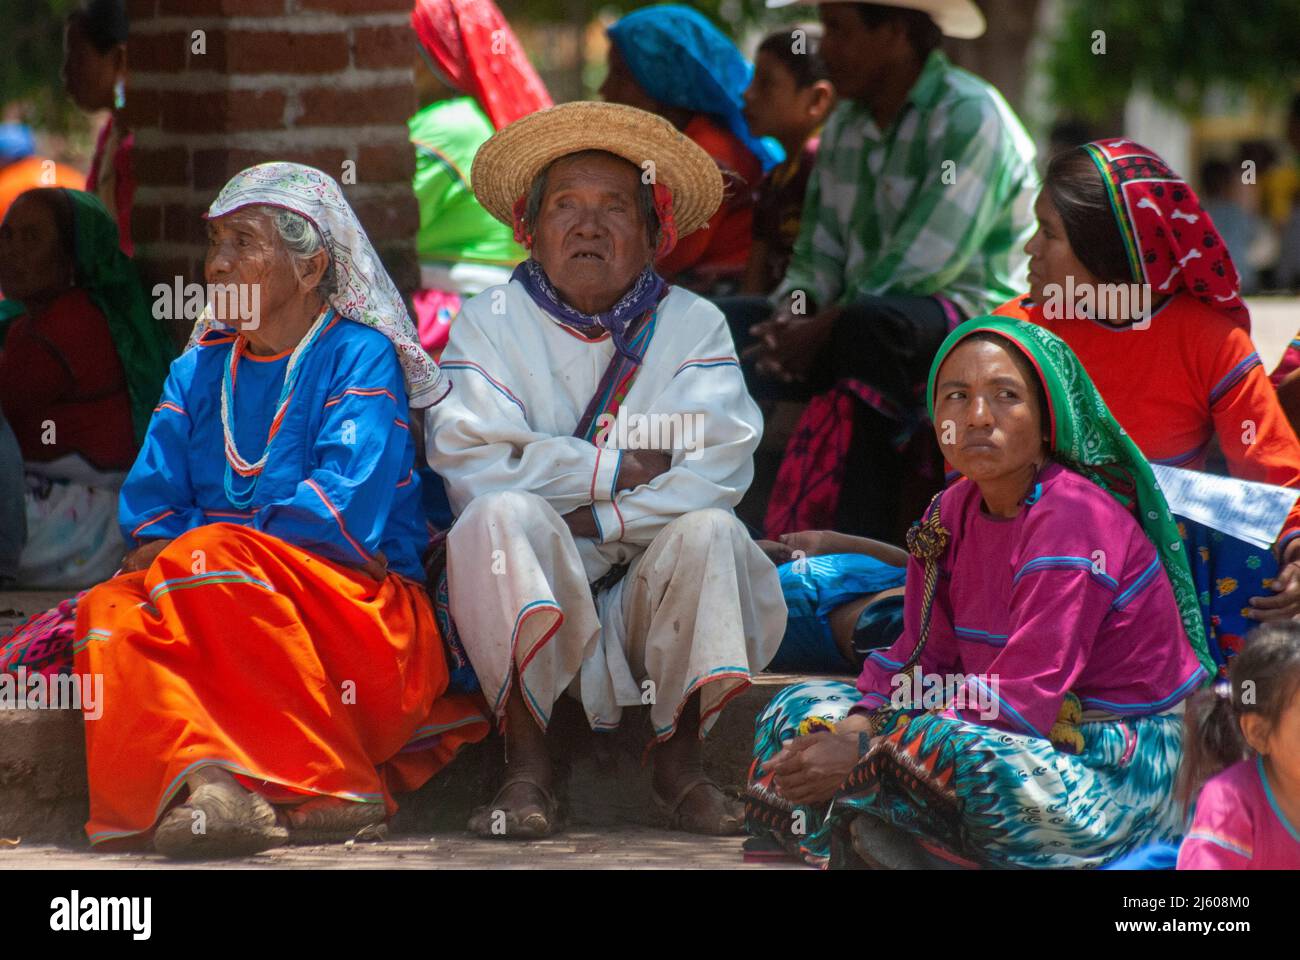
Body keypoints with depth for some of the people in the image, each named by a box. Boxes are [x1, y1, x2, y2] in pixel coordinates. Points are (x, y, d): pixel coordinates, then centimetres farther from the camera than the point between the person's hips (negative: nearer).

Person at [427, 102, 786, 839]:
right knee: (503, 516, -31)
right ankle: (528, 770, -30)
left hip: (651, 595, 1)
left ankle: (679, 761, -16)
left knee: (709, 532, -29)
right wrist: (620, 468, -13)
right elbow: (471, 461, -10)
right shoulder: (491, 323, 7)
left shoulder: (694, 326, 8)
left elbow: (719, 469, -8)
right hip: (533, 587, 0)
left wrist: (597, 521, -18)